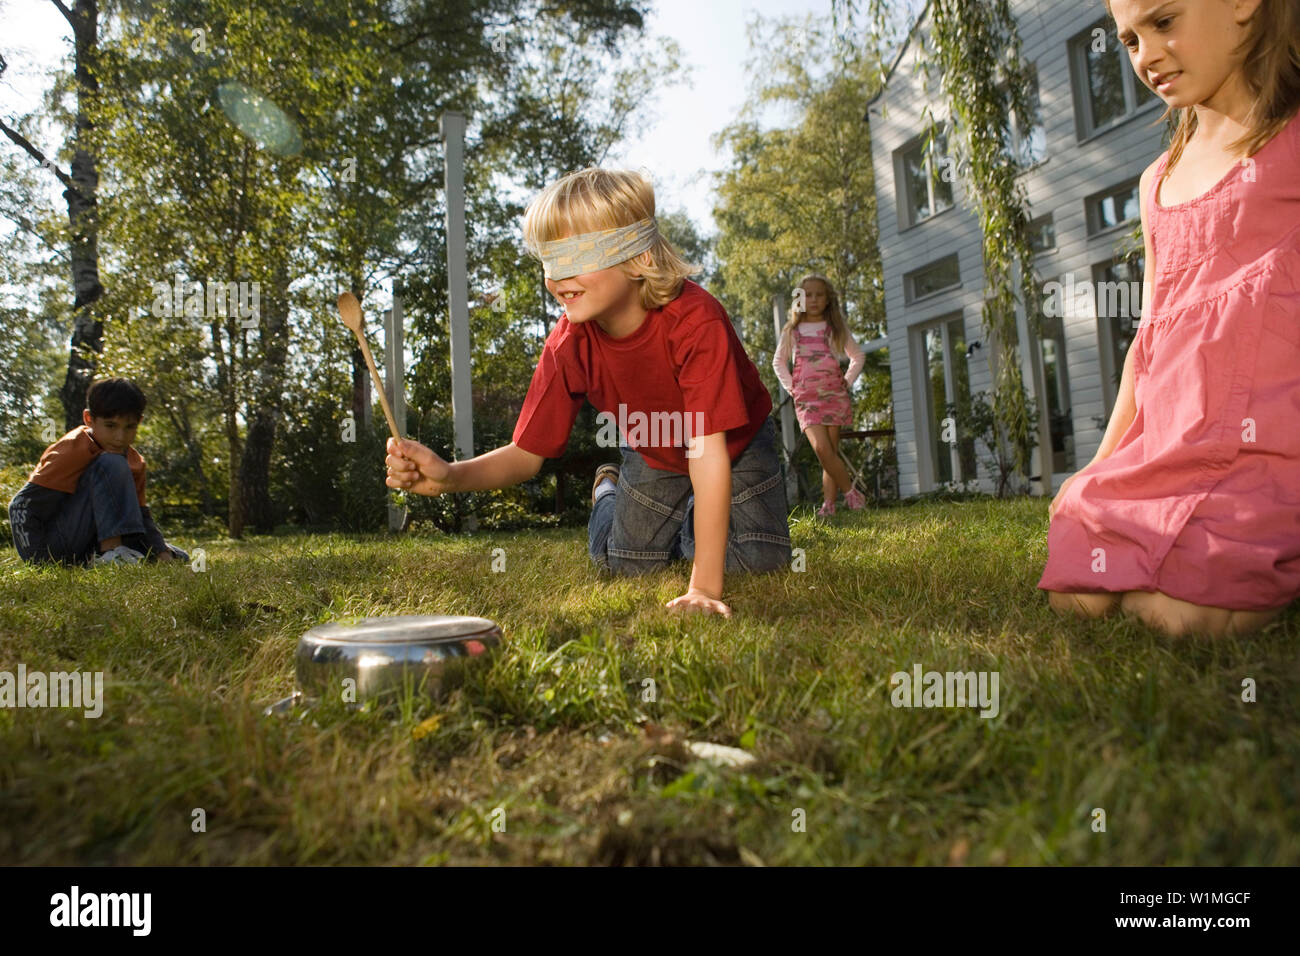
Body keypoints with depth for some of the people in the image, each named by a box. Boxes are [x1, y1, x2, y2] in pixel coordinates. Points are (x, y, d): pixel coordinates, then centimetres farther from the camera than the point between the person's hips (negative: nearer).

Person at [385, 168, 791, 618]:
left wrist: (703, 586, -47)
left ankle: (696, 516, 21)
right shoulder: (568, 346, -27)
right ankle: (607, 492, 30)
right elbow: (526, 454, -22)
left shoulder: (695, 320, -41)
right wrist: (450, 475, -44)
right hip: (654, 454, 2)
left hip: (737, 445, -2)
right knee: (627, 562, -2)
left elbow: (709, 450, -45)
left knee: (756, 559, -12)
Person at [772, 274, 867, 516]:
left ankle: (828, 503, 1)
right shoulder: (791, 331, 8)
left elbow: (858, 356, 19)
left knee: (831, 451, -4)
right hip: (805, 397, 0)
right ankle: (850, 492, -6)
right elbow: (778, 361, 20)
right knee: (821, 448, -18)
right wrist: (790, 385, 8)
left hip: (834, 395, 1)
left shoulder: (836, 329, 8)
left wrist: (848, 380, 6)